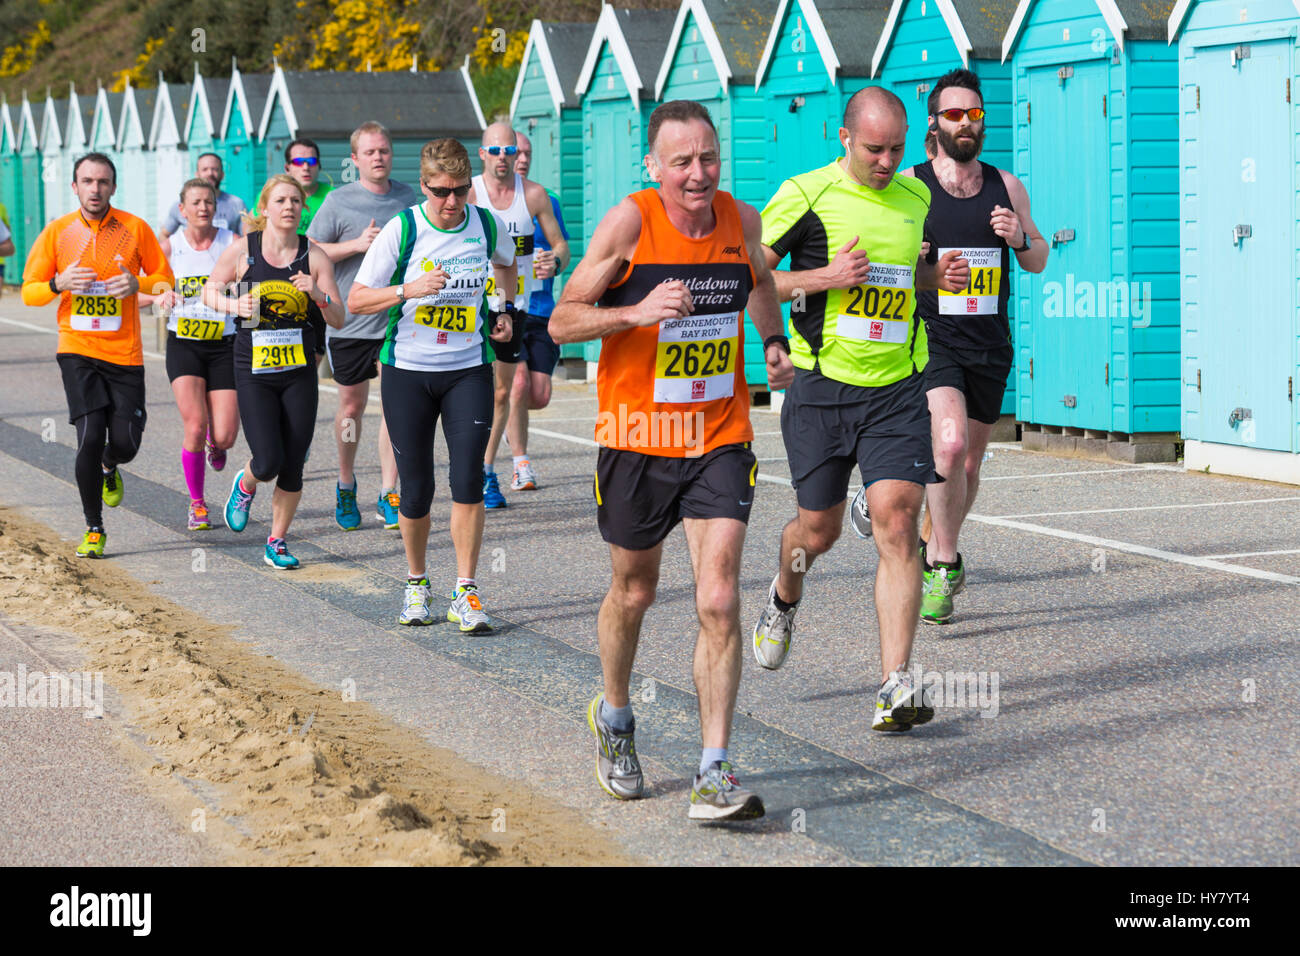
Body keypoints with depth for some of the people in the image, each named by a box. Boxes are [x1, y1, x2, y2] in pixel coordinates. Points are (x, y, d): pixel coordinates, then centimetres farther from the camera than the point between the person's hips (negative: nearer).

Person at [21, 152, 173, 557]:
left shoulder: (135, 228, 1)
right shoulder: (57, 232, 1)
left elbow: (166, 280, 7)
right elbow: (29, 292, 6)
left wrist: (137, 283, -14)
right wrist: (60, 284, -16)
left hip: (125, 353, 1)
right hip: (77, 350, -1)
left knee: (124, 443, -2)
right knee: (90, 437, -13)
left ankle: (109, 469, 38)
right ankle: (94, 529, 4)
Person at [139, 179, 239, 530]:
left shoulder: (231, 243, -1)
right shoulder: (170, 247, 1)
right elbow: (138, 292, 6)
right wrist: (158, 297, -15)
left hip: (224, 345, 0)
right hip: (183, 345, 0)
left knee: (224, 437, -7)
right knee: (195, 427, -15)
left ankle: (215, 444, 34)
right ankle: (197, 504, 5)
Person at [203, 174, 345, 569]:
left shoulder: (314, 256, -1)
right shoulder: (243, 249, -4)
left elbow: (338, 320, 1)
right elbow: (209, 290, 9)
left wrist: (317, 294, -19)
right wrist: (234, 305, -12)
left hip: (300, 373, 2)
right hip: (254, 373, -2)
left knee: (292, 467, 1)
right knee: (268, 462, -11)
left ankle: (277, 543, 20)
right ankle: (244, 486, 25)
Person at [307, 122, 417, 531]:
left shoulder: (406, 196, 9)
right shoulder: (339, 201, -4)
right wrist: (356, 244, -16)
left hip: (397, 320, 2)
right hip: (350, 322, -2)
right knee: (351, 407, 9)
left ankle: (388, 495, 0)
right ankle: (346, 485, 29)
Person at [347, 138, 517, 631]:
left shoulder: (489, 226, 0)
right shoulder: (401, 230, -9)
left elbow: (506, 264, 26)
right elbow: (355, 300, -10)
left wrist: (505, 309, 17)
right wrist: (410, 289, -23)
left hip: (468, 370, 1)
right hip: (407, 371, -1)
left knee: (468, 479, -11)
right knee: (416, 488, 3)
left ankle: (466, 594, -3)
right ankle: (416, 585, 24)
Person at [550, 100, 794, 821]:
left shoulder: (742, 221, -1)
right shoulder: (630, 223, -13)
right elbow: (561, 321, -10)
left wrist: (774, 343, 6)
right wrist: (637, 312, -27)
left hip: (720, 440, 2)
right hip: (637, 439, -1)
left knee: (719, 600, -11)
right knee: (633, 593, 15)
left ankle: (713, 775, -7)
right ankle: (613, 718, 43)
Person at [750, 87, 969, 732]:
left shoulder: (916, 197, 10)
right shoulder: (806, 195, -6)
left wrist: (939, 276, 4)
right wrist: (822, 277, -18)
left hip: (898, 388, 2)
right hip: (822, 387, -2)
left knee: (897, 522, -12)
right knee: (819, 527, 9)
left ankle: (895, 687, -13)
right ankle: (784, 599, 46)